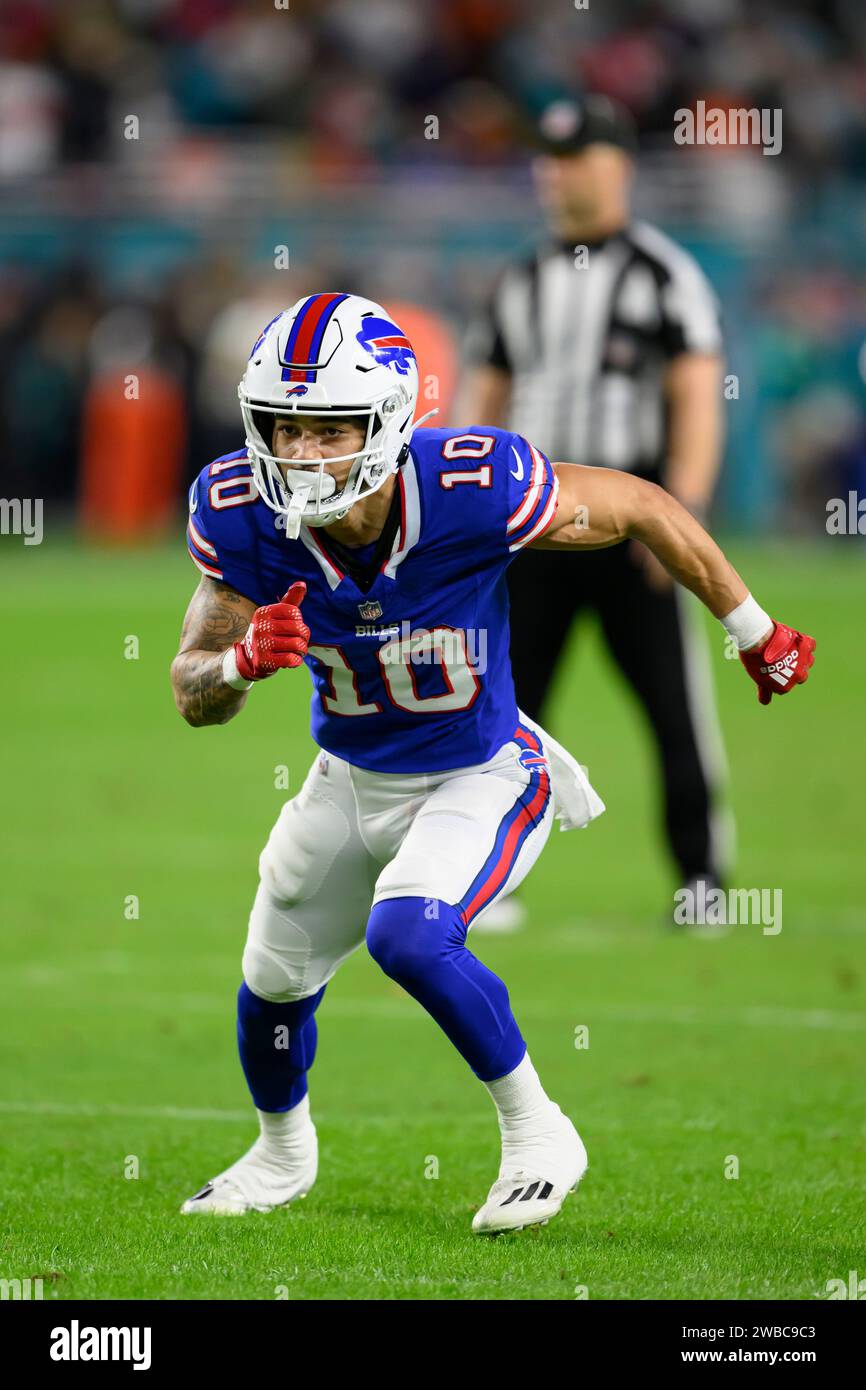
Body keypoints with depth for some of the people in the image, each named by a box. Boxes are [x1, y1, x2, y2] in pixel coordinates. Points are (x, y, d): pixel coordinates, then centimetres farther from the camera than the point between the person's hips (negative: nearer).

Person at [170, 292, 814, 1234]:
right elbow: (194, 696, -12)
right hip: (351, 780, 5)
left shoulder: (472, 490, -33)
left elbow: (644, 509, -16)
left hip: (480, 777, -5)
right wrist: (244, 659, -38)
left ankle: (536, 1135, -5)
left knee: (407, 936, -30)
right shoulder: (241, 515, -23)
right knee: (276, 979, 18)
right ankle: (282, 1154, 51)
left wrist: (758, 640, -3)